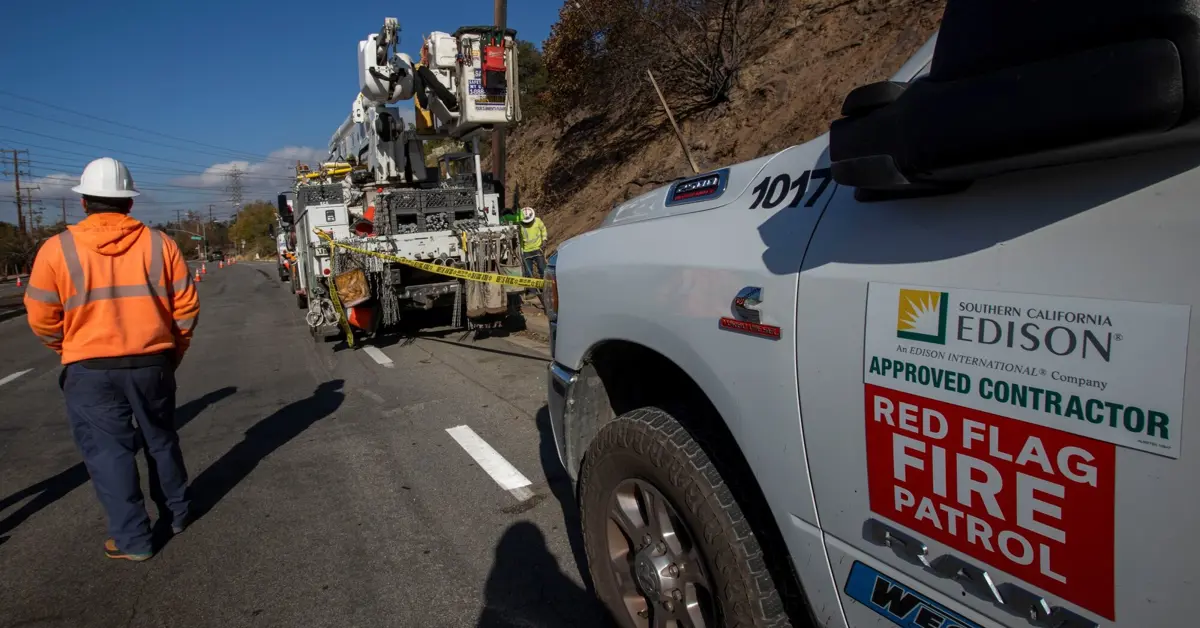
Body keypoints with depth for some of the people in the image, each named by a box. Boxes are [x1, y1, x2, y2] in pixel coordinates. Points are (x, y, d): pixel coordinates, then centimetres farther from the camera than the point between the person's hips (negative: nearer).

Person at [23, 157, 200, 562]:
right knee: (161, 440, 18)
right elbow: (186, 307, 0)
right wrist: (174, 352, 12)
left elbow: (42, 319, -2)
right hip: (152, 363, 2)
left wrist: (73, 353, 15)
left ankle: (132, 539, 11)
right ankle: (177, 513, 31)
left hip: (90, 370, -2)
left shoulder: (58, 249, -5)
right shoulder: (159, 243, -1)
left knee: (107, 451, 7)